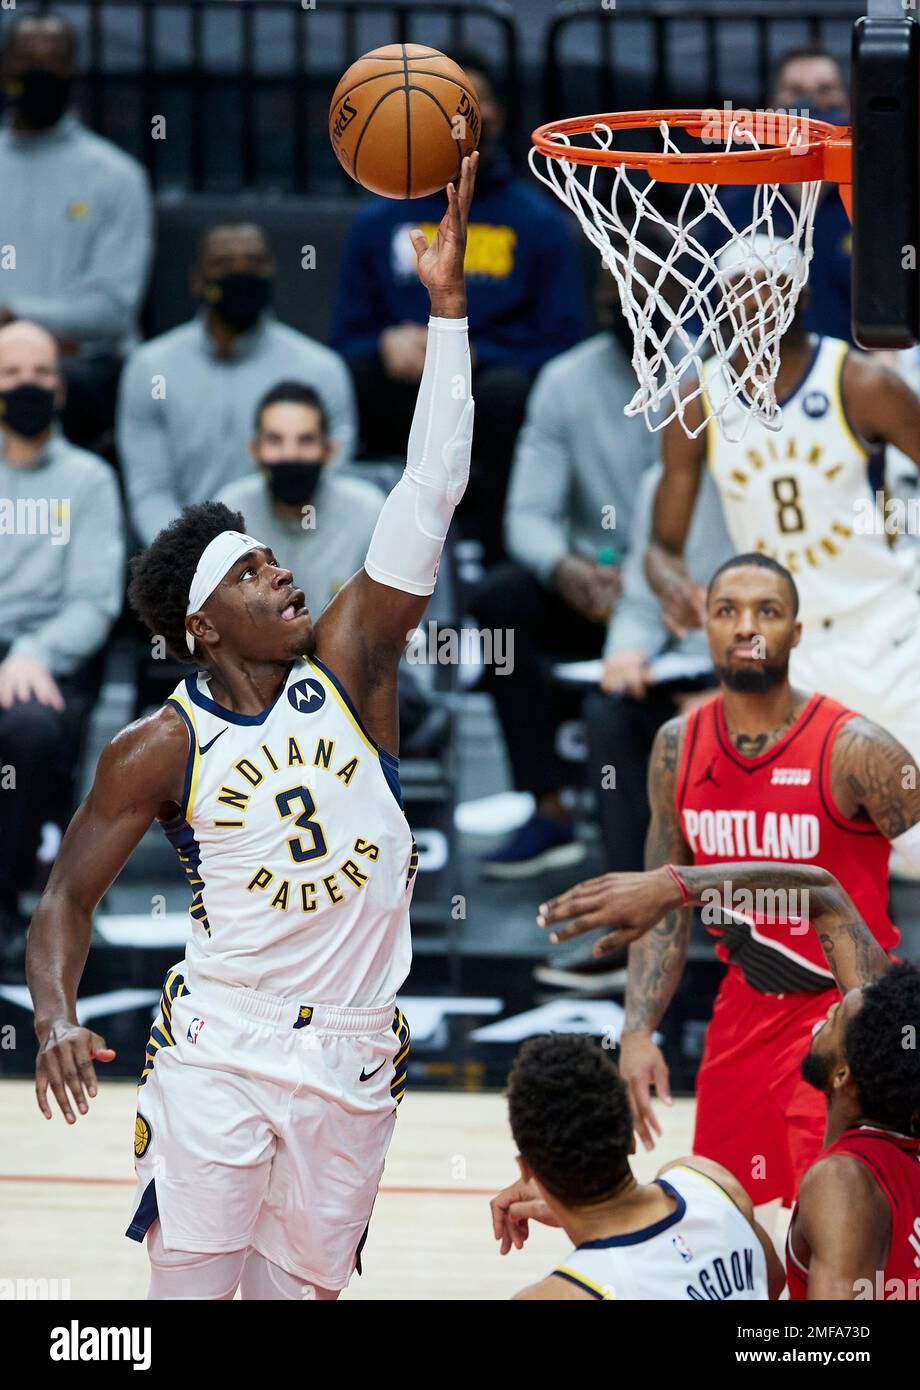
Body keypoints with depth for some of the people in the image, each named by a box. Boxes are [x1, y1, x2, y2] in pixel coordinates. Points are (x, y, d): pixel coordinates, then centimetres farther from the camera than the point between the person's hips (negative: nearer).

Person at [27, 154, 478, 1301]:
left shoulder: (345, 666, 1)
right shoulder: (160, 750, -5)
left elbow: (428, 493, -5)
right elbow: (70, 892, 0)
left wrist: (445, 305, -11)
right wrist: (54, 1016, -20)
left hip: (353, 1055, 3)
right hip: (217, 1047, -3)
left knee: (301, 1291, 8)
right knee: (190, 1290, -8)